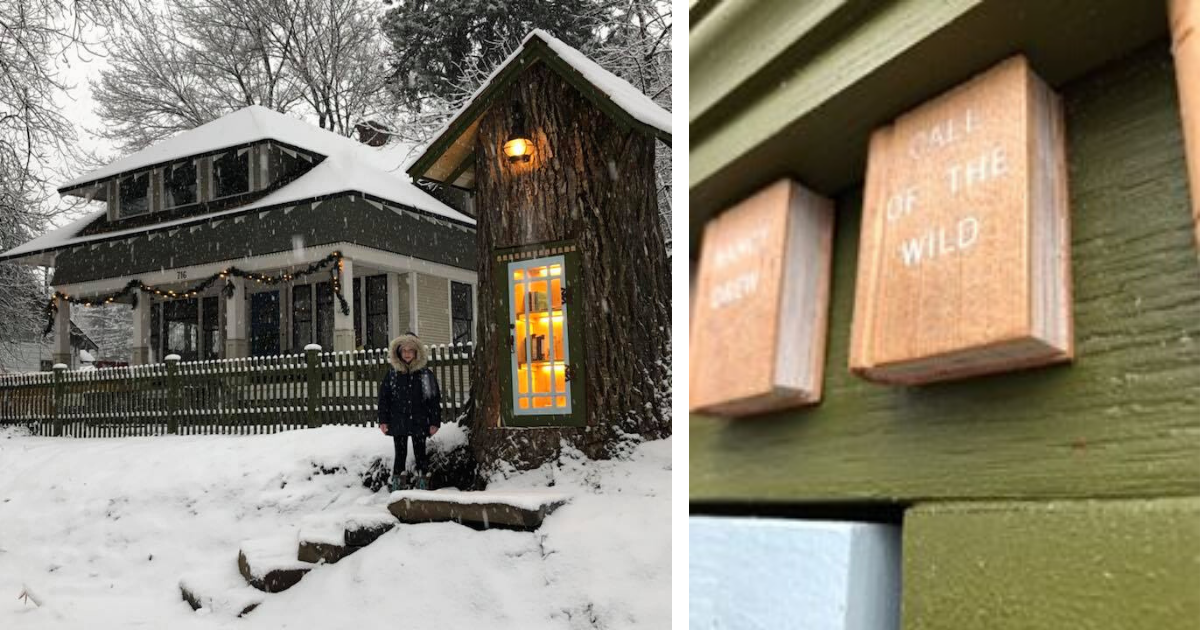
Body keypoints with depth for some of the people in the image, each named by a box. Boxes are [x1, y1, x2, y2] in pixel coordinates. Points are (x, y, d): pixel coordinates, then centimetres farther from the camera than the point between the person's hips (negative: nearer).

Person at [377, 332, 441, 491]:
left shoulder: (426, 374, -1)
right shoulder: (392, 374, 4)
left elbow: (434, 399, 0)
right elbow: (383, 398, 5)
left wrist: (434, 422, -4)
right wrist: (383, 421, -1)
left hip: (419, 422, -1)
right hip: (398, 422, 1)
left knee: (420, 453, 4)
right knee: (400, 454, 7)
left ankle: (423, 485, 10)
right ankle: (398, 485, 12)